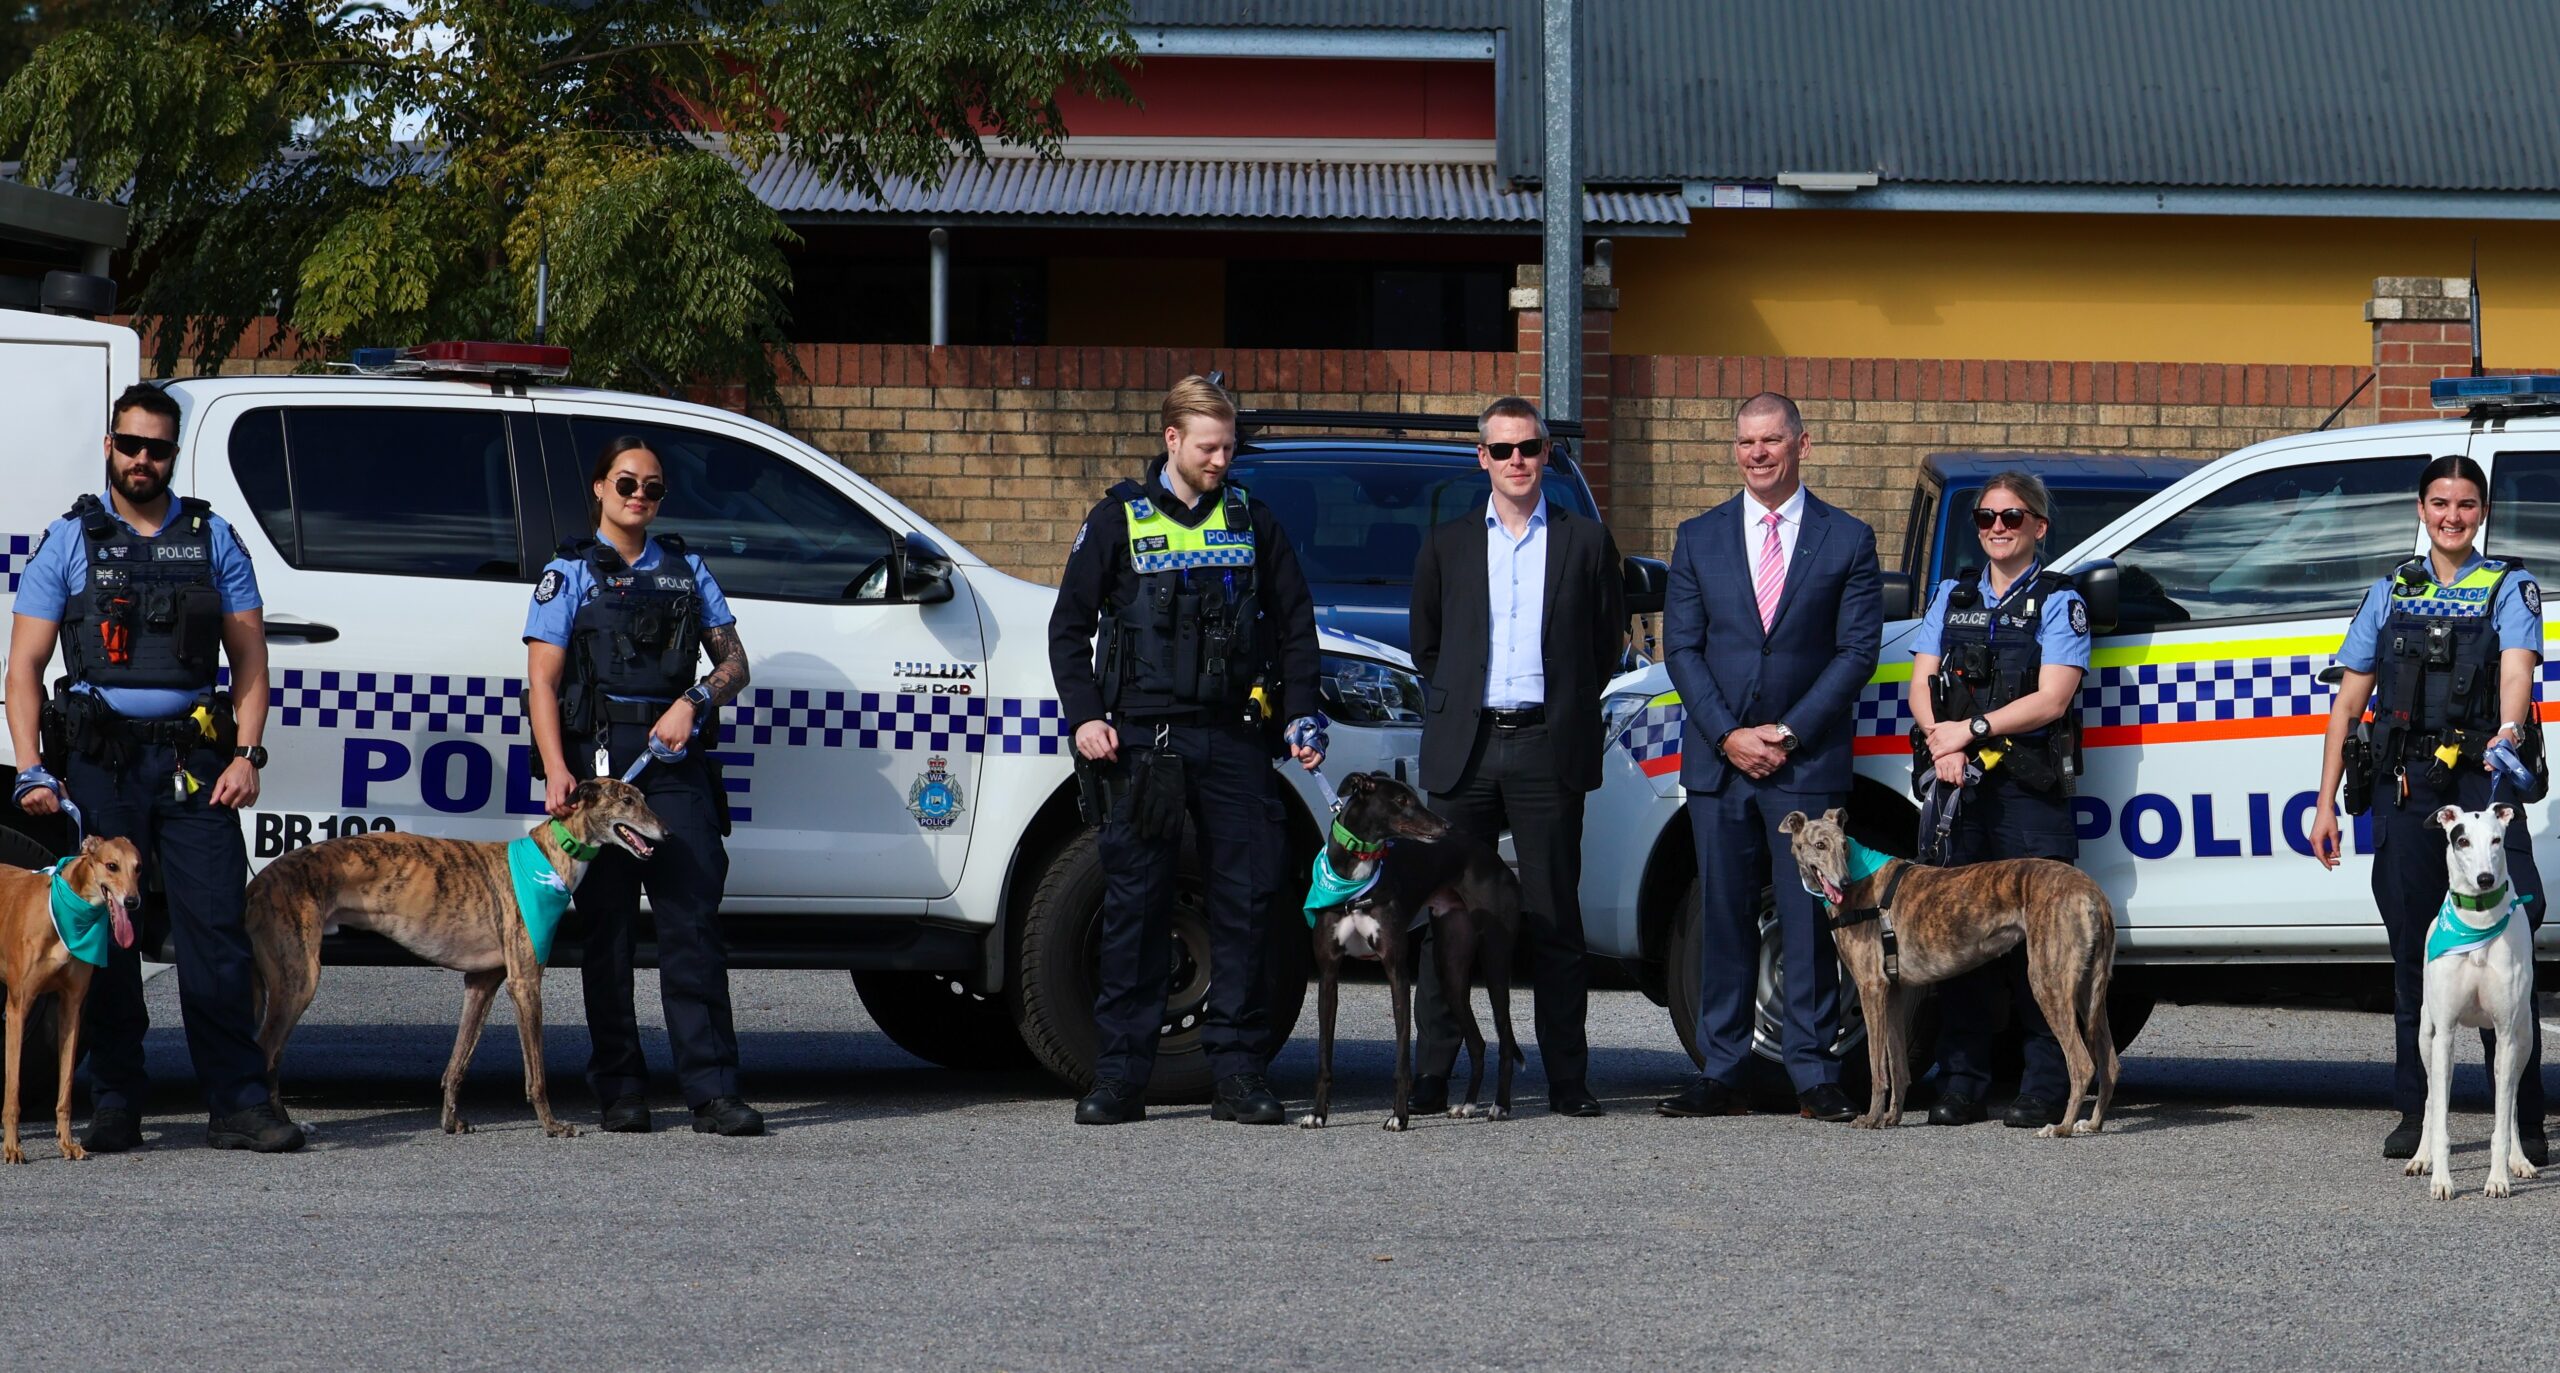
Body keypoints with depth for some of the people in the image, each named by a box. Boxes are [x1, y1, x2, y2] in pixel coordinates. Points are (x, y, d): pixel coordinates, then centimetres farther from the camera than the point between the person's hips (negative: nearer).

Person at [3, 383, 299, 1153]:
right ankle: (113, 1108, 7)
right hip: (98, 762, 0)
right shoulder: (70, 541, 8)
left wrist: (245, 756, -1)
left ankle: (239, 1103, -6)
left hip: (192, 761, 0)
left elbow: (250, 659, 13)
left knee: (216, 929, -6)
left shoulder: (212, 539, 12)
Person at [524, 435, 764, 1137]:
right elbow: (543, 683, 0)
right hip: (599, 756, -2)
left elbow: (733, 663, 15)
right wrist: (556, 771, -14)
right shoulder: (570, 573, 7)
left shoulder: (685, 568, 17)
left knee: (692, 921, -7)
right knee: (608, 927, 1)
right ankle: (621, 1092, 7)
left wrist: (694, 700, -7)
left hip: (676, 761, 2)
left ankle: (713, 1091, -12)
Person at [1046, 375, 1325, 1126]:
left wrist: (1302, 714, 7)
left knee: (1245, 903, -1)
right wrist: (1084, 713, -5)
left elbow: (1294, 624, 17)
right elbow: (1069, 625, 7)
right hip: (1142, 741, -2)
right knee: (1133, 904, -1)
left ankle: (1239, 1072, 4)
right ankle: (1119, 1076, 2)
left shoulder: (1252, 521, 12)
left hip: (1232, 739, 2)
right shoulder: (1120, 520, 5)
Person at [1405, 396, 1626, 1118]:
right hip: (1465, 750, 2)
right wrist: (1460, 703, 12)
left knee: (1553, 917, -1)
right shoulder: (1448, 545, 12)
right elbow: (1425, 645, 19)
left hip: (1547, 748, -1)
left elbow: (1607, 645, 12)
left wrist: (1565, 708, 8)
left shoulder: (1585, 542, 8)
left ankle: (1568, 1080, 2)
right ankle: (1431, 1077, 3)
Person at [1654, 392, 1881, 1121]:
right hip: (1717, 761, 2)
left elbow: (1857, 650, -1)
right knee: (1723, 920, 4)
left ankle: (1814, 1076, 1)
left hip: (1807, 761, -2)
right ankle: (1721, 1075, 7)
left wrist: (1790, 733, -9)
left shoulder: (1848, 540, 3)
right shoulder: (1699, 538, 10)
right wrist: (1728, 735, -6)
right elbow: (1682, 647, 6)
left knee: (1808, 923, -3)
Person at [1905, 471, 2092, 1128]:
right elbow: (1921, 686, 10)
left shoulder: (2059, 603, 4)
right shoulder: (1953, 596, 18)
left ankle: (2044, 1089, -6)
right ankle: (1961, 1085, 6)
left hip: (2030, 786, -4)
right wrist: (1944, 745, -8)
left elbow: (2051, 700, -7)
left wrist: (1972, 729, -12)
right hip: (1954, 785, 4)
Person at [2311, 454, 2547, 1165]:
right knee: (2413, 957, 7)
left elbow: (2517, 665, -13)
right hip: (2404, 789, 3)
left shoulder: (2510, 589, 7)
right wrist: (2325, 803, 9)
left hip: (2482, 783, -3)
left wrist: (2509, 730, -34)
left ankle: (2524, 1123, -5)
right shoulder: (2391, 592, 16)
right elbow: (2349, 700, 16)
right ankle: (2415, 1113, 13)